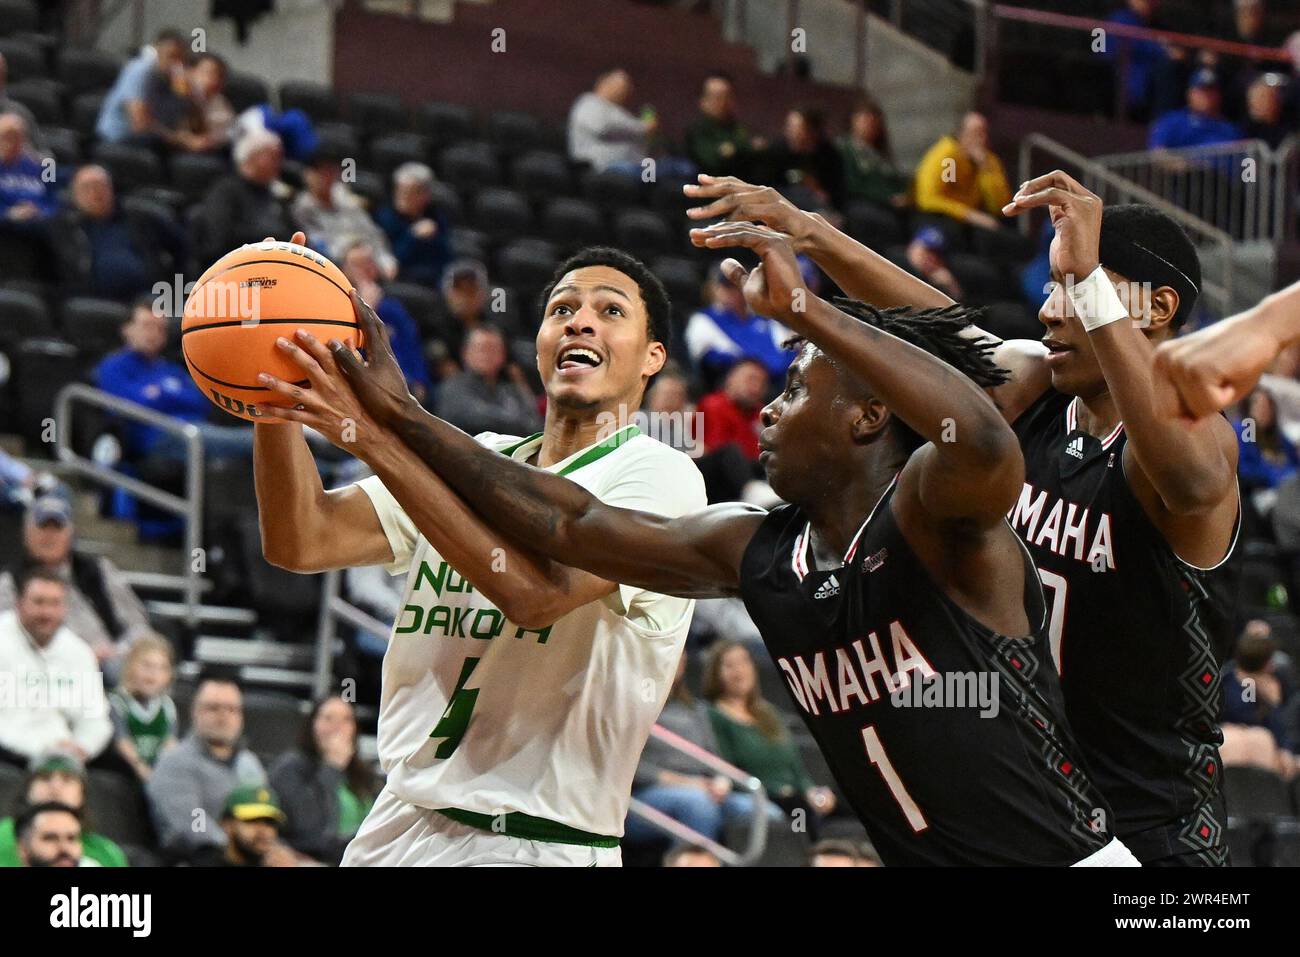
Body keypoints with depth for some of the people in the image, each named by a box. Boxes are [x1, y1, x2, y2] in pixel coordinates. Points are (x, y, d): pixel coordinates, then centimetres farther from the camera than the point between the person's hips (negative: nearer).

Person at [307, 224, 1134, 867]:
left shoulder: (928, 520, -14)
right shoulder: (756, 554, 6)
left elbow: (987, 446, -37)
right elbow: (573, 526, 13)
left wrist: (800, 308, -34)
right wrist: (402, 417, 13)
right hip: (922, 861, 7)